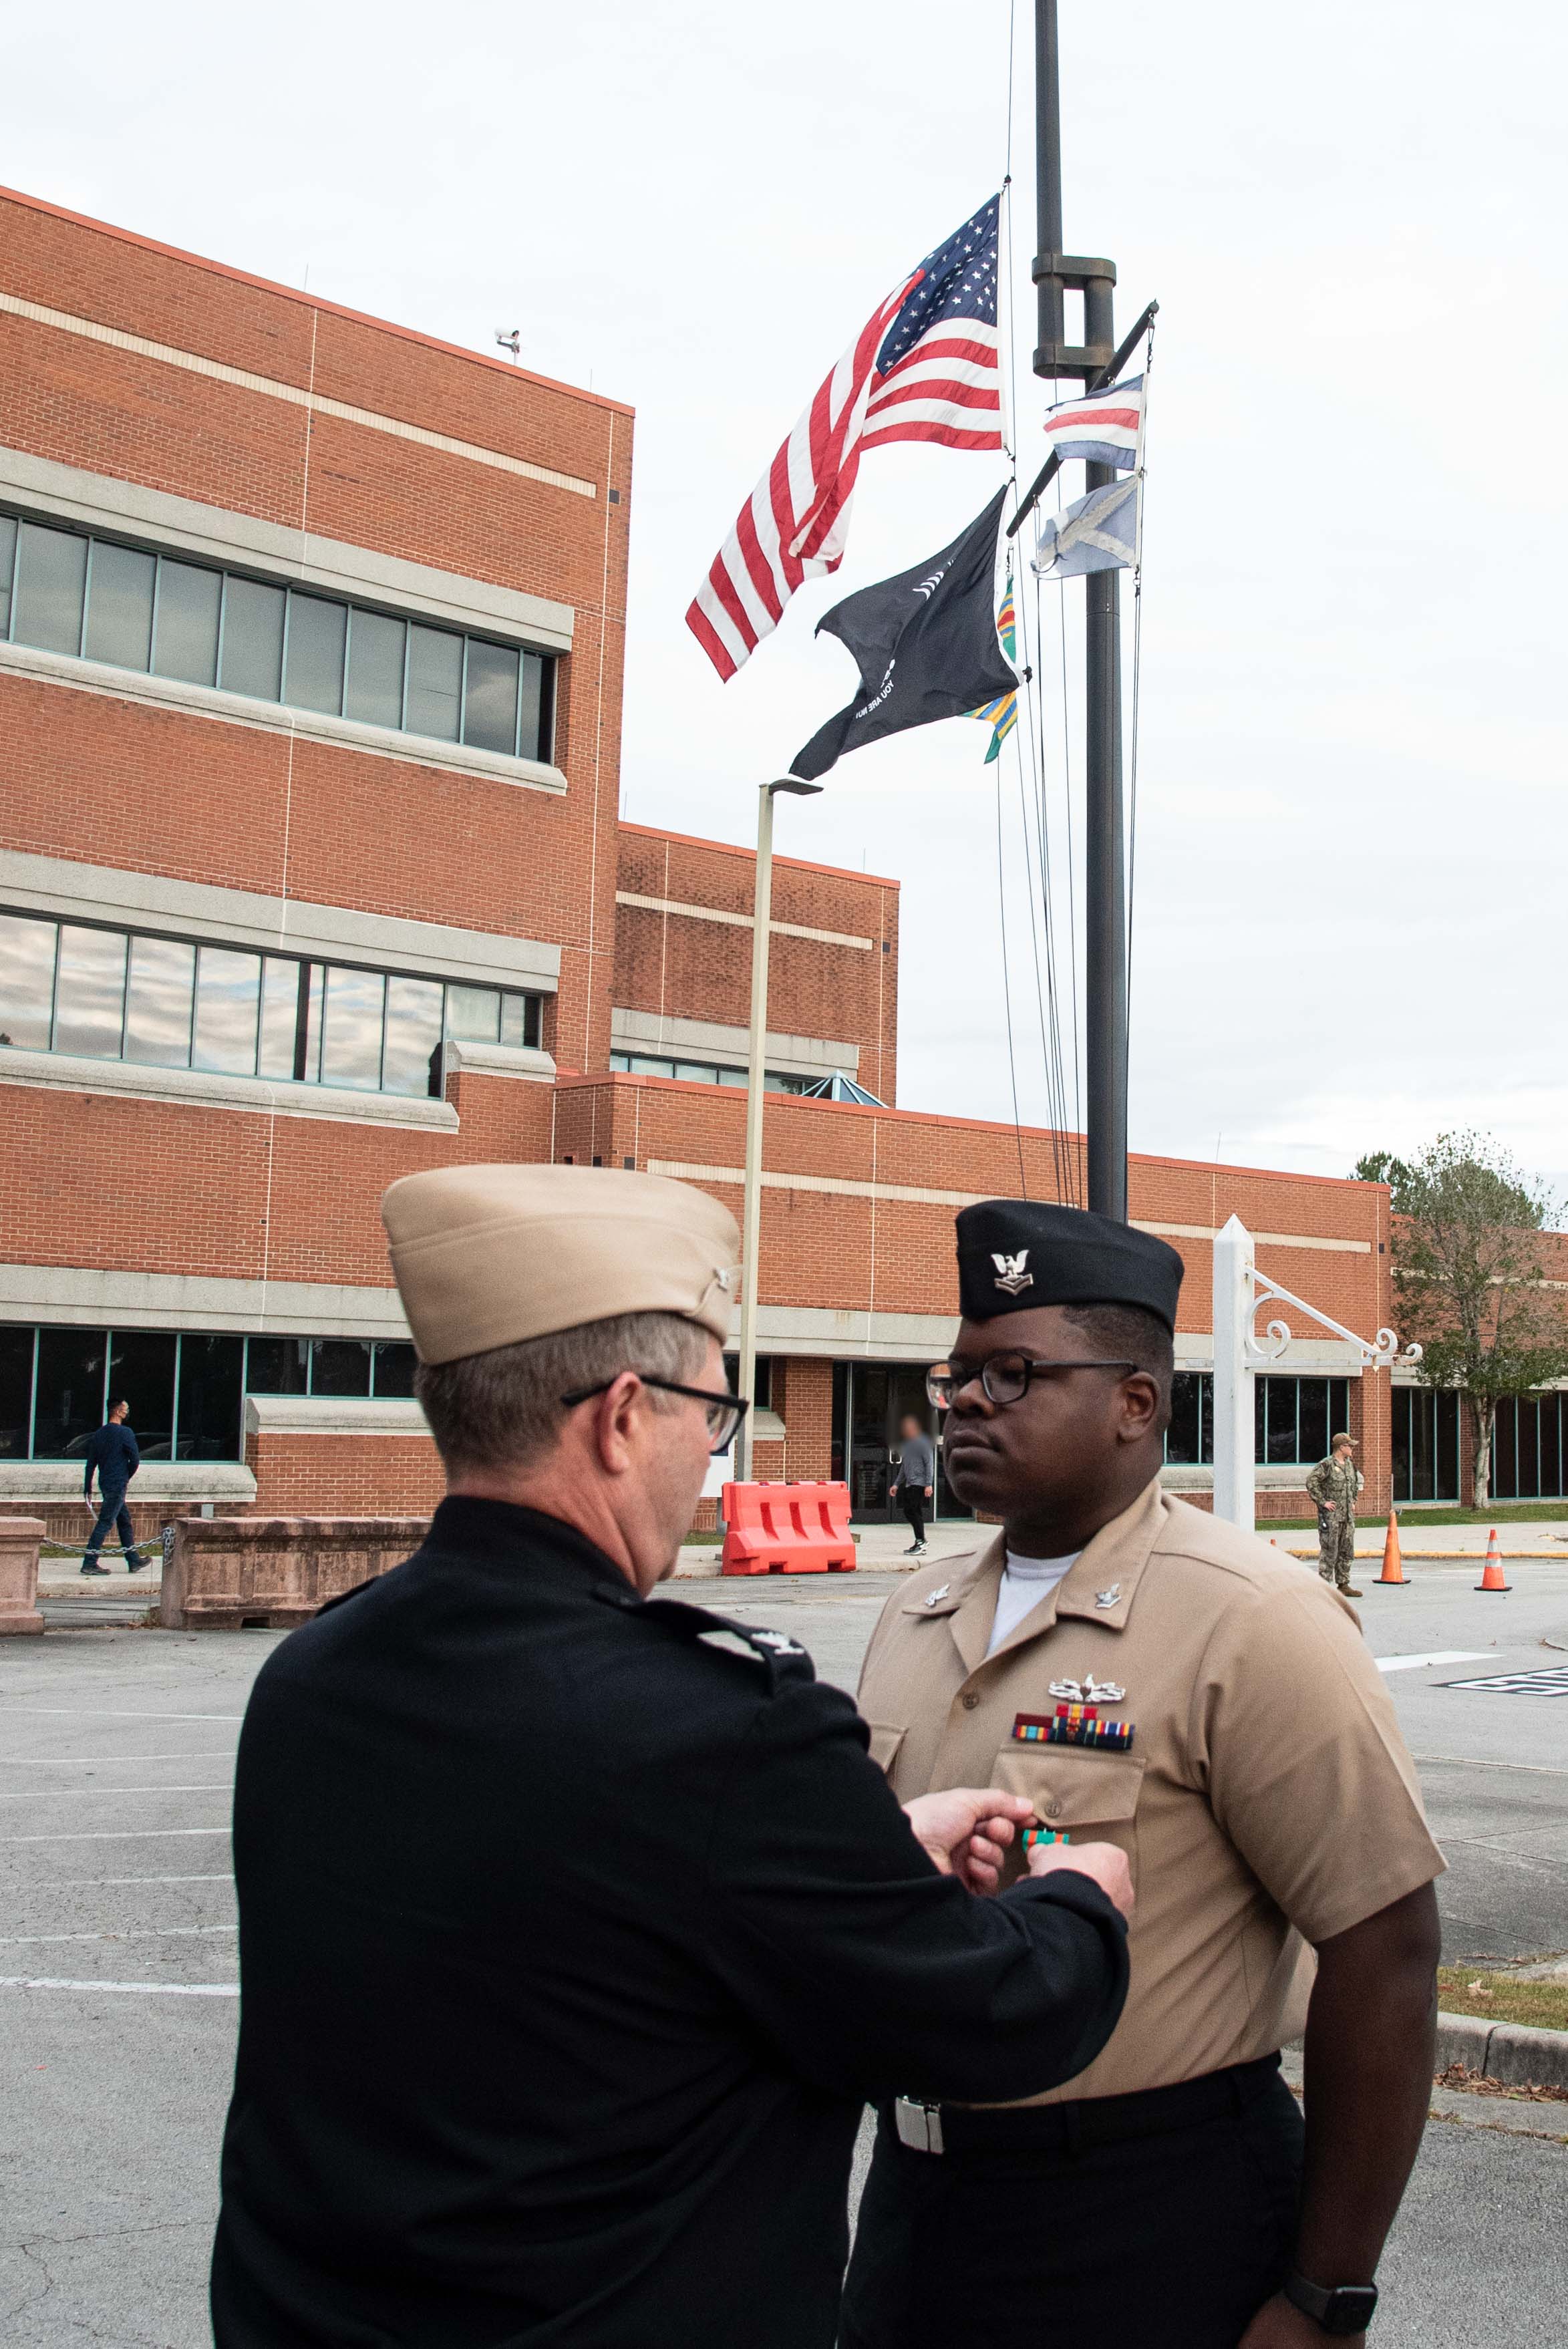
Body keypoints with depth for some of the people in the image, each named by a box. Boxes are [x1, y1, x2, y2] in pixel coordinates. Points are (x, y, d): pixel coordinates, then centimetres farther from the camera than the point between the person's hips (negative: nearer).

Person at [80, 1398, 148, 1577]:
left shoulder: (99, 1434, 11)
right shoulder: (125, 1433, -10)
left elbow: (90, 1463, 12)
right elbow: (135, 1460, -12)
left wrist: (87, 1488, 15)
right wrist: (127, 1477, 7)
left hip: (105, 1484, 8)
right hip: (118, 1485, -8)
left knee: (125, 1521, 16)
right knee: (106, 1523, -7)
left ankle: (134, 1561, 21)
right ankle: (89, 1563, -10)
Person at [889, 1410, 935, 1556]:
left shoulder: (922, 1443, -7)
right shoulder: (906, 1444, 18)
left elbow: (929, 1463, -11)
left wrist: (929, 1484, -17)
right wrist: (896, 1484, 21)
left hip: (919, 1483, -9)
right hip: (909, 1484, 9)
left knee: (913, 1511, -13)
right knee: (908, 1511, 7)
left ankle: (921, 1542, -8)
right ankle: (920, 1542, 13)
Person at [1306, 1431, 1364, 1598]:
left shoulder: (1350, 1465, 13)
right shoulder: (1326, 1465, -12)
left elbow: (1355, 1483, 31)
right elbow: (1311, 1482, -19)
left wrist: (1353, 1501, 21)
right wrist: (1322, 1502, -18)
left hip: (1347, 1516, 8)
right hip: (1331, 1515, -8)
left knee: (1347, 1552, 11)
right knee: (1329, 1552, -5)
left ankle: (1344, 1585, 19)